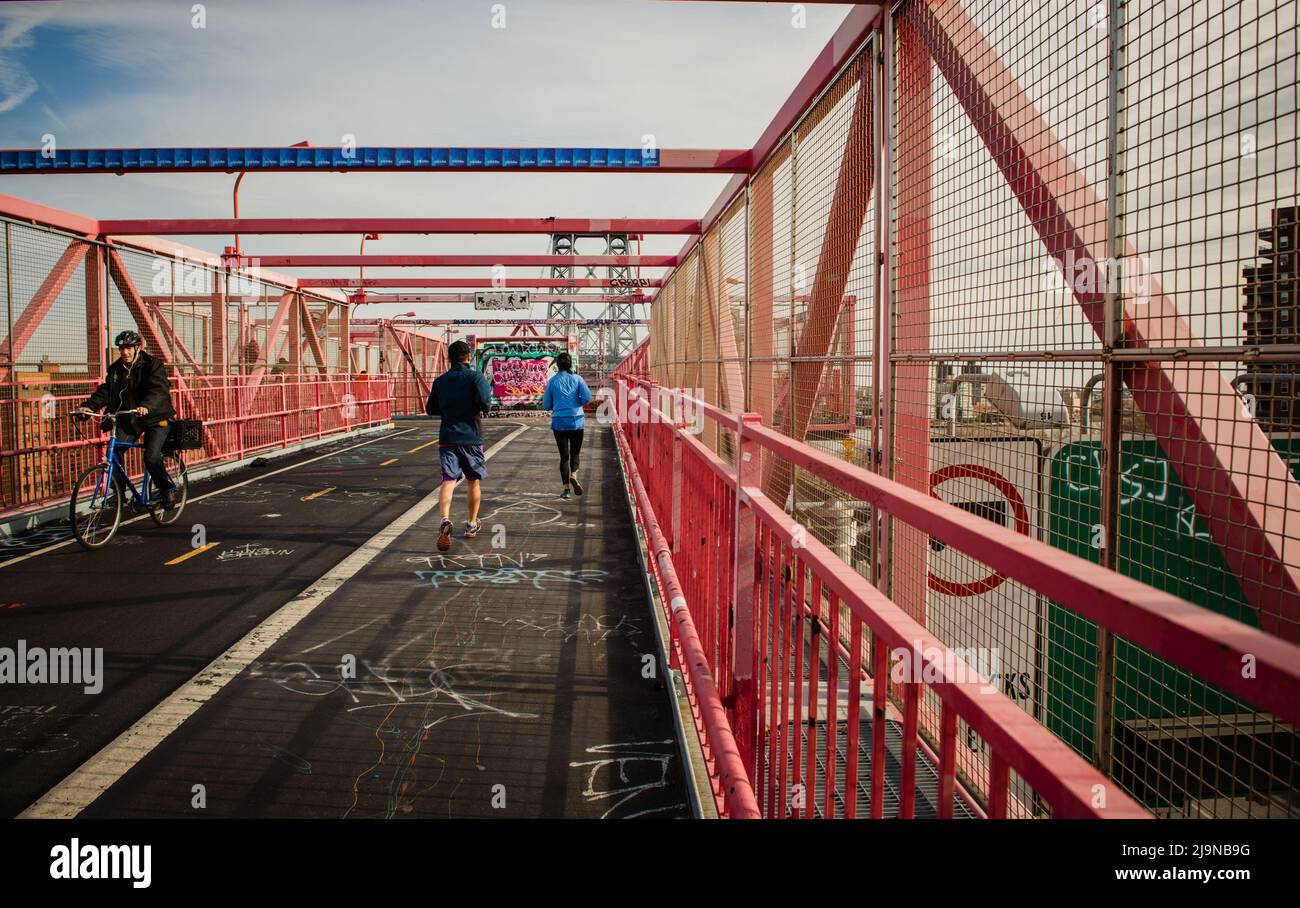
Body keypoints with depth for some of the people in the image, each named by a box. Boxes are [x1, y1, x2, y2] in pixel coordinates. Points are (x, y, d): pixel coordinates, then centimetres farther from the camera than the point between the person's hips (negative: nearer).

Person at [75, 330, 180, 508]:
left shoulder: (153, 365, -11)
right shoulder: (115, 369, 7)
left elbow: (159, 390, -26)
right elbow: (105, 391, 0)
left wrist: (146, 406, -46)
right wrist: (89, 406, -19)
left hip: (156, 418, -5)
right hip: (128, 419, 6)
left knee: (151, 457, -20)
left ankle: (168, 489, 2)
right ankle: (119, 492, 5)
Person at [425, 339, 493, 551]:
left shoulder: (440, 381, 9)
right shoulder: (474, 377, -4)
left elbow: (430, 409, 16)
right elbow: (485, 403, -19)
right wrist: (480, 408, 3)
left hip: (447, 437, 2)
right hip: (471, 437, -2)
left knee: (448, 480, -7)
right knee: (473, 481, 15)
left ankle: (445, 520, -32)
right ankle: (472, 524, 25)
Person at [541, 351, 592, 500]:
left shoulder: (552, 381, 1)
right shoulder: (577, 379, 0)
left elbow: (546, 405, 2)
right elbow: (587, 398, -10)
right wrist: (577, 403, 10)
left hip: (559, 422, 0)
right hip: (576, 421, 0)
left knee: (564, 455, 7)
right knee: (574, 452, 13)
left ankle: (566, 488, 3)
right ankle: (573, 476, -15)